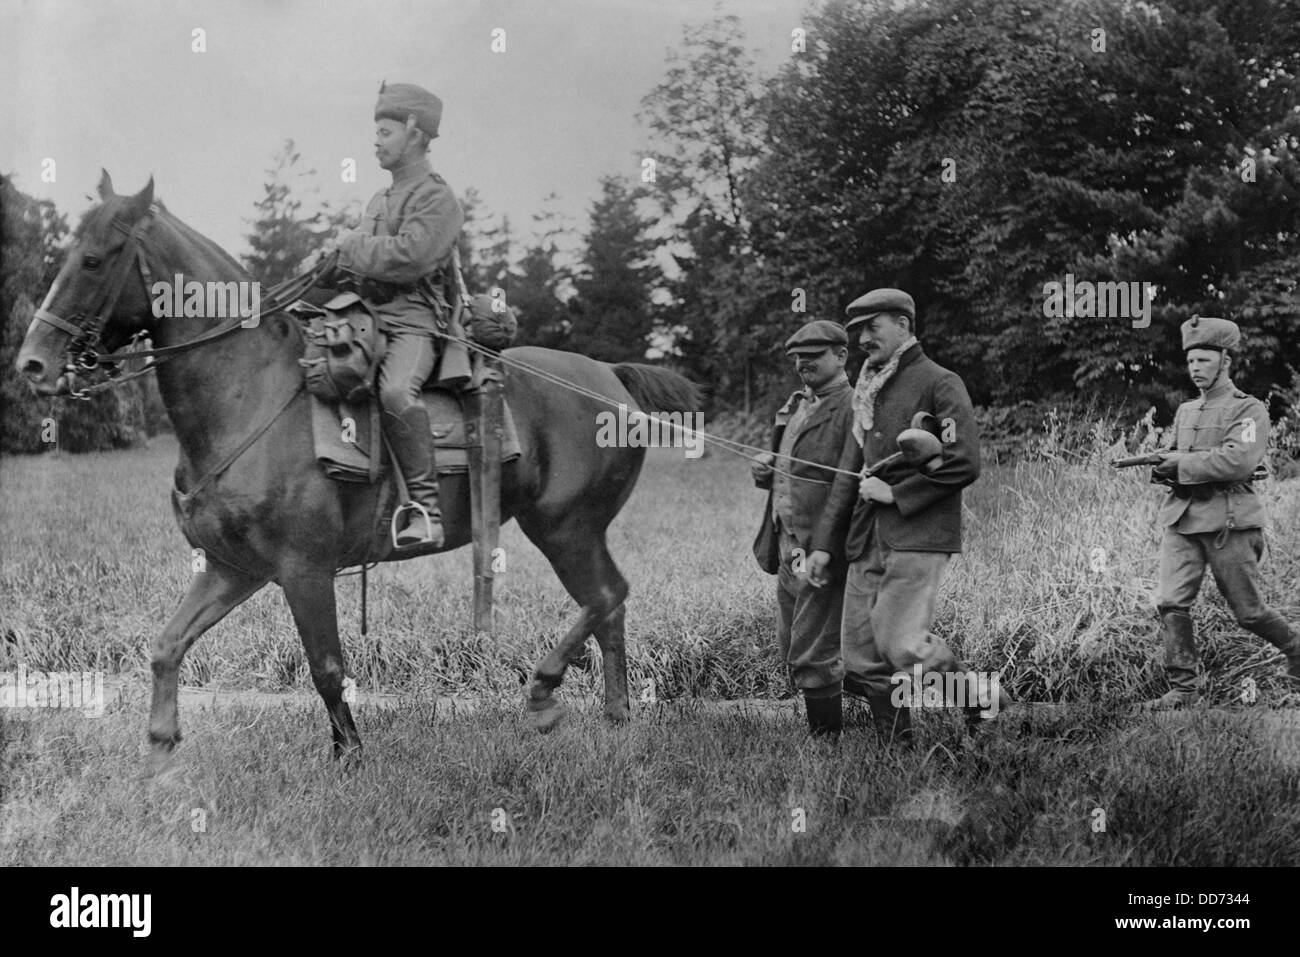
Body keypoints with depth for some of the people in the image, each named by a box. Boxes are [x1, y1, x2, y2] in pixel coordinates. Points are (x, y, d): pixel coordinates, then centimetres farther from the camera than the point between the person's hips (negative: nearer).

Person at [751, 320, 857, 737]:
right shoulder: (796, 405, 17)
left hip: (822, 553, -9)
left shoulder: (852, 408, -13)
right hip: (788, 548, 9)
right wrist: (765, 472, 4)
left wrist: (824, 549, -25)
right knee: (792, 652, 14)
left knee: (811, 658, -5)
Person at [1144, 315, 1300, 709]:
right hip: (1180, 518, 5)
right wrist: (1162, 467, 0)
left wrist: (1183, 464, -15)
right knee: (1171, 603, -10)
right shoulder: (1185, 412, 18)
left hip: (1229, 522, -5)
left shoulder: (1249, 410, -4)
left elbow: (1238, 460, -19)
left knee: (1248, 611, 4)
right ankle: (1183, 688, -4)